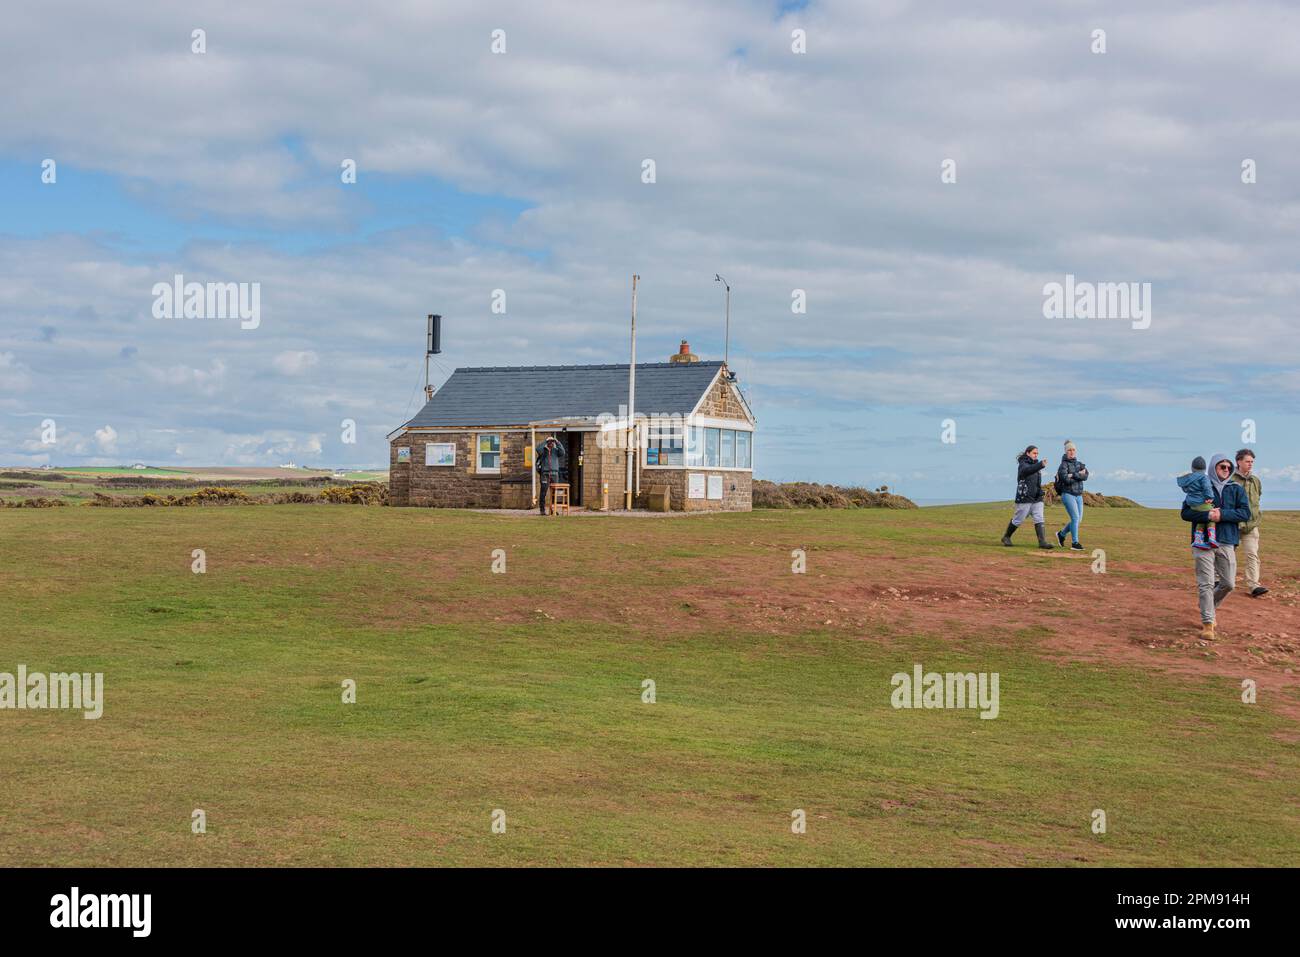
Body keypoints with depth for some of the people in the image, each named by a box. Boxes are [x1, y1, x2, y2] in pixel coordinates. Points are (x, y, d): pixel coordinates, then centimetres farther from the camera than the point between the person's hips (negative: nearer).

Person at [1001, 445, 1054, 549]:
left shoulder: (1035, 464, 14)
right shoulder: (1022, 464, -10)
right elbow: (1027, 470, -36)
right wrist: (1041, 465, -50)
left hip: (1037, 498, 7)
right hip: (1025, 498, -7)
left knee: (1039, 519, -5)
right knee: (1018, 520, 3)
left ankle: (1042, 542, -9)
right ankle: (1006, 537, 22)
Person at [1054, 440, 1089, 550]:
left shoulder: (1080, 464, 12)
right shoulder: (1064, 464, -6)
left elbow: (1085, 476, -6)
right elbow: (1066, 479, -20)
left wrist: (1073, 475, -17)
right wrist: (1079, 475, -10)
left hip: (1078, 495, 7)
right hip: (1067, 494, -7)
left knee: (1079, 520, 7)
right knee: (1075, 518, -14)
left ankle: (1061, 534, 27)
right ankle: (1075, 543, -7)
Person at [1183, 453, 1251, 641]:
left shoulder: (1237, 490, 10)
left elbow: (1245, 513, -1)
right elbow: (1185, 513, 0)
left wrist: (1222, 514, -14)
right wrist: (1207, 515, -16)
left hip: (1227, 542, 2)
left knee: (1228, 583, 2)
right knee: (1206, 584, -8)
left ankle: (1208, 606, 29)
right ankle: (1208, 623, -6)